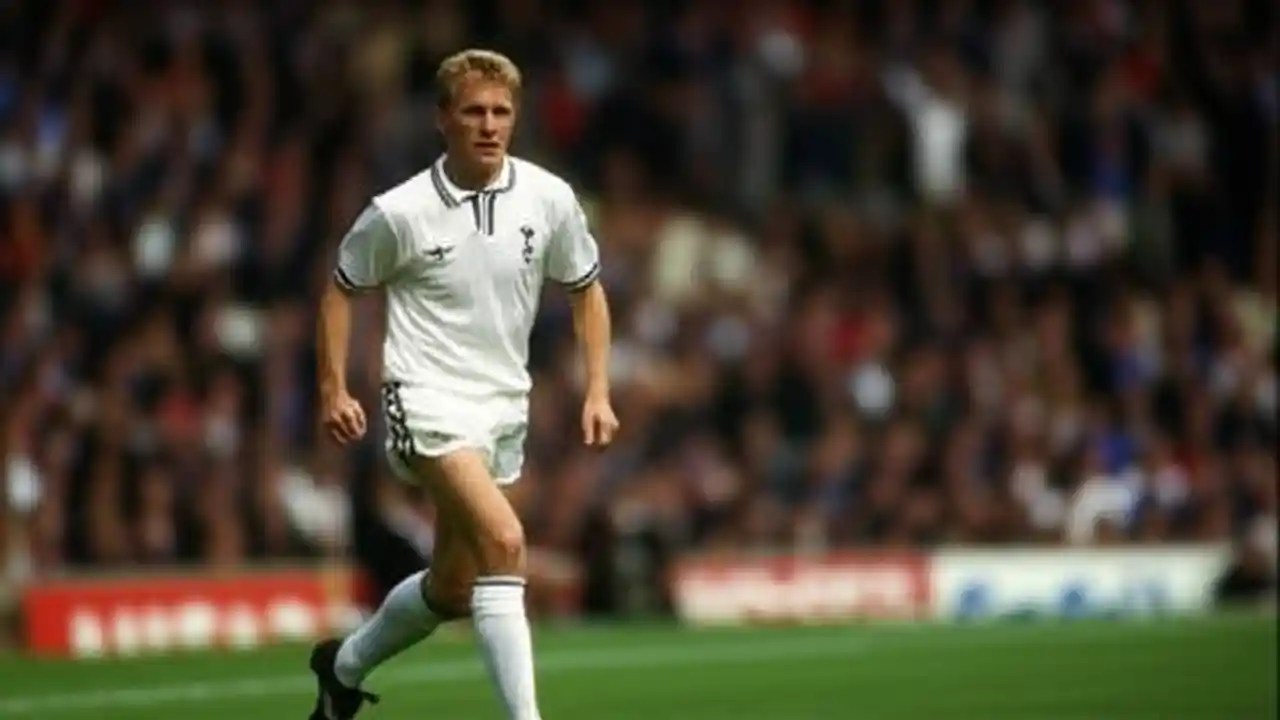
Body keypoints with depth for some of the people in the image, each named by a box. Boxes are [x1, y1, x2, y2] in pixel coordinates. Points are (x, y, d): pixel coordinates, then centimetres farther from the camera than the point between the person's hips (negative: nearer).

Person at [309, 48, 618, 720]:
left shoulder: (549, 199, -2)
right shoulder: (399, 213, -10)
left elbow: (586, 290, 13)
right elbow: (341, 290, 7)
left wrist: (598, 392, 5)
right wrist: (333, 389, 0)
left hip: (504, 407, 5)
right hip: (427, 397, -5)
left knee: (452, 589, 14)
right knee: (503, 540, -28)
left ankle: (345, 665, 41)